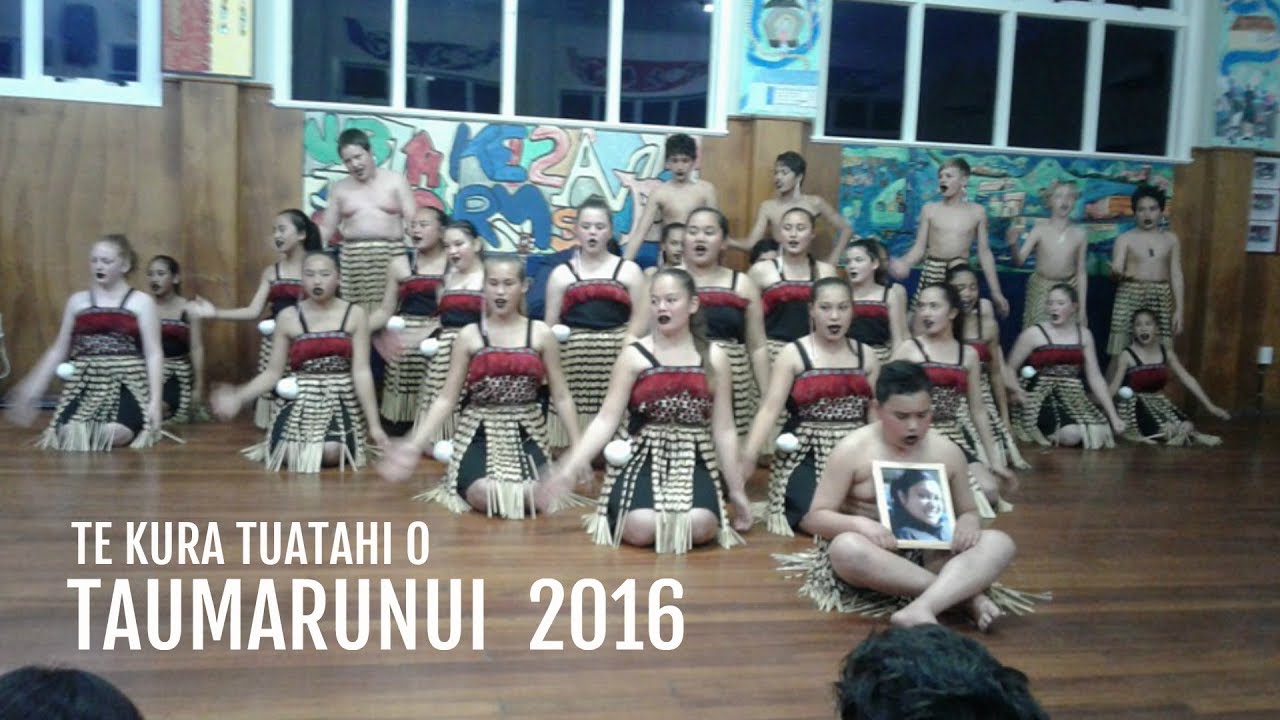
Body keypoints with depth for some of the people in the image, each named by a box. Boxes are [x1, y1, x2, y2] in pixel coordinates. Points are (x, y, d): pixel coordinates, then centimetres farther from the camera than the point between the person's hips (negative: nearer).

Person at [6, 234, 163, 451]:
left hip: (127, 384, -3)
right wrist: (31, 391, 12)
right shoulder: (77, 301, 16)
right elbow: (58, 350, 18)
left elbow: (153, 354, -1)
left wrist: (155, 401, -12)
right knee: (68, 433, -25)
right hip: (85, 383, 3)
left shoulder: (141, 302, 5)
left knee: (114, 433, -32)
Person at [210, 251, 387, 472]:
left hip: (341, 402, -1)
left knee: (331, 454, -27)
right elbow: (272, 372, 4)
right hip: (301, 402, 1)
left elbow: (361, 372, -4)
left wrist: (374, 425, -8)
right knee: (290, 455, -21)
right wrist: (238, 397, -12)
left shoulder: (354, 314, -1)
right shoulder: (288, 317, 3)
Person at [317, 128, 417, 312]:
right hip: (353, 257, 2)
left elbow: (413, 220, 0)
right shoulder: (339, 188, 14)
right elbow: (326, 227, 15)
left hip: (391, 255, -2)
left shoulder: (395, 180, 6)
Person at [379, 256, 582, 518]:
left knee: (544, 498, -26)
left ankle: (513, 486, 6)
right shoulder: (469, 336, 2)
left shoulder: (541, 333, 2)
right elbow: (447, 398, 1)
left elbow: (561, 397, 6)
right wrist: (415, 445, -10)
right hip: (480, 434, -1)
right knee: (484, 495, -30)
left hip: (526, 434, 1)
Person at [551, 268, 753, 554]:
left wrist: (736, 491, 9)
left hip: (694, 462, 1)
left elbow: (724, 430, 9)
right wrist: (568, 468, -15)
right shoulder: (634, 355, 1)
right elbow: (606, 420, -3)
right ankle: (617, 514, 8)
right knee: (642, 529, -29)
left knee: (698, 527, -29)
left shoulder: (714, 357, 6)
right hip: (643, 459, -1)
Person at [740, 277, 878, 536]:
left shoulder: (866, 356, 8)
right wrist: (748, 457, -22)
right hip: (806, 455, -4)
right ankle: (779, 511, 14)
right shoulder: (793, 354, -4)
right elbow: (770, 408, -12)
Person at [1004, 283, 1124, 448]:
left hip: (1073, 397, 5)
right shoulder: (1034, 333, -2)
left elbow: (1095, 378, 10)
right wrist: (1017, 390, -23)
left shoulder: (1084, 335, 11)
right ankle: (1038, 431, 4)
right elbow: (1008, 369, -1)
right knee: (1071, 436, -29)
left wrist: (1113, 416, 4)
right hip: (1042, 397, -5)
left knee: (1097, 437, -19)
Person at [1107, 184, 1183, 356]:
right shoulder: (1125, 239, 2)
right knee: (1121, 352, -7)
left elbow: (1176, 275, 10)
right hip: (1130, 296, -2)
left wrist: (1179, 309, 4)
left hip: (1161, 298, 2)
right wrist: (1118, 272, -31)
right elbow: (1116, 270, -6)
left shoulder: (1170, 239, 10)